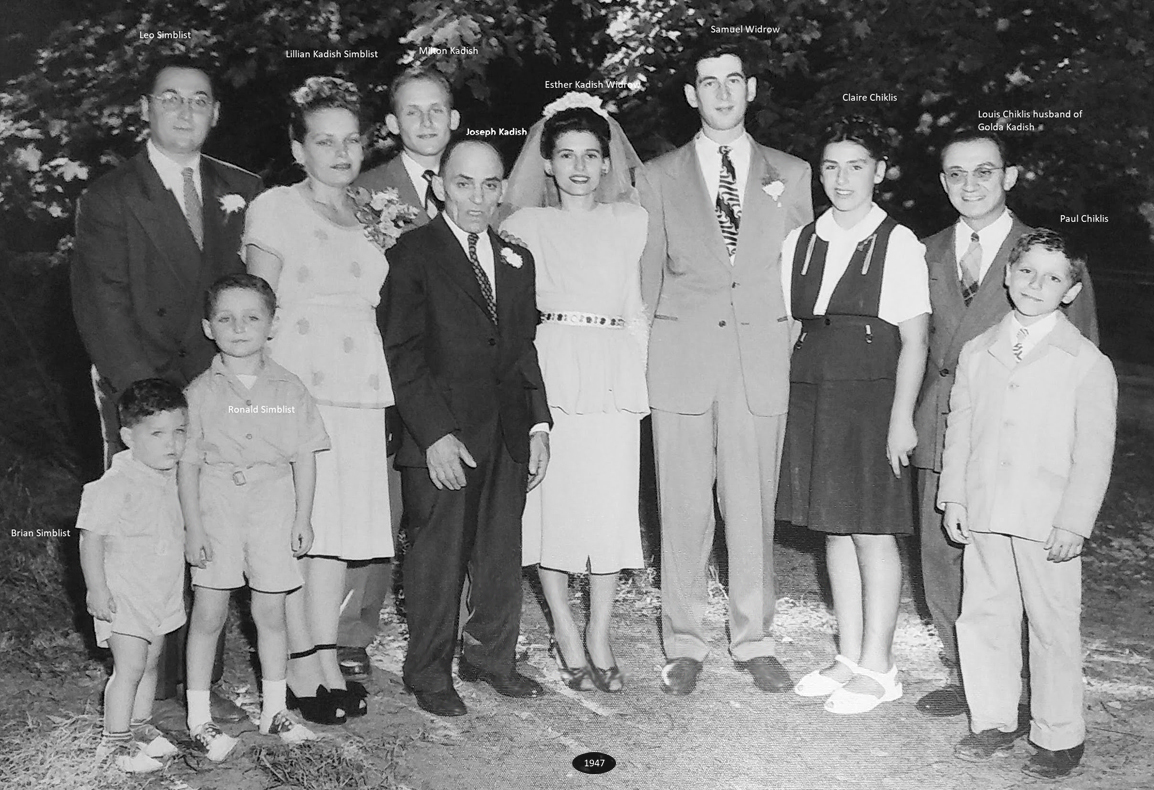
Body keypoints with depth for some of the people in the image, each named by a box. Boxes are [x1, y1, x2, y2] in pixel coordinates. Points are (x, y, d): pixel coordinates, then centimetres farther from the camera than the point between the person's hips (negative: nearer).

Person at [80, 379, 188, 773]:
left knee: (150, 664, 16)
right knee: (129, 668, -3)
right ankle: (115, 740, 12)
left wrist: (180, 585, 20)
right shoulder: (114, 485, -21)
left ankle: (140, 726, 31)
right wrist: (96, 590, -18)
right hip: (124, 596, -7)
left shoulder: (170, 476, 4)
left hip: (163, 593, 7)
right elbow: (91, 537, -18)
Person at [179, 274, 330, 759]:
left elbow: (305, 458, 4)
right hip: (215, 506, -1)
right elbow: (187, 464, -2)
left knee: (270, 613, 9)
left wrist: (303, 518, 1)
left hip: (274, 508, 1)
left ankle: (274, 710, 24)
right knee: (207, 614, 4)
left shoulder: (290, 390, 1)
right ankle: (198, 718, 17)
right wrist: (193, 526, -6)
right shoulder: (201, 392, -2)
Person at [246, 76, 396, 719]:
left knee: (340, 527, 6)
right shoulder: (276, 208, 1)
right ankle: (300, 670, 7)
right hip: (294, 384, -5)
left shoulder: (370, 215, 17)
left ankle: (325, 663, 16)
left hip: (359, 389, 5)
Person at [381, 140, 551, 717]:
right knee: (437, 556, 3)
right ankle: (429, 673, 21)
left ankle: (490, 657, 30)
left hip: (508, 434, 5)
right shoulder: (411, 254, -3)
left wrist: (539, 423, 9)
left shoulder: (517, 259, 15)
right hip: (440, 437, -5)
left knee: (502, 553, 11)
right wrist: (435, 433, -16)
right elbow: (402, 354, -9)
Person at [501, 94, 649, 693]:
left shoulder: (631, 222, 12)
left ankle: (599, 636, 12)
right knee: (551, 499, 0)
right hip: (547, 369, -1)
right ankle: (566, 633, 15)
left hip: (614, 375, 1)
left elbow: (638, 308, 10)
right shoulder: (523, 226, 9)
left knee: (610, 502, -1)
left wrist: (641, 374, 3)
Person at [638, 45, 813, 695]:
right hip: (681, 359, 0)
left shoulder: (791, 174, 12)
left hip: (762, 358, 1)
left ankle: (754, 640, 20)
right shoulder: (660, 177, 9)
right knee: (684, 508, 3)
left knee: (754, 508, 5)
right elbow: (648, 272, 10)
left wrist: (794, 343, 7)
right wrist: (645, 356, 6)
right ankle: (685, 644, 17)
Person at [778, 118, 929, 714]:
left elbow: (914, 341, -5)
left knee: (871, 531, 1)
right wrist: (780, 402, 3)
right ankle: (849, 658, 24)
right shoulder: (799, 242, 10)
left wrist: (901, 418, -11)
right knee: (835, 529, 11)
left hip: (871, 398, -5)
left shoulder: (900, 245, -4)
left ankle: (877, 668, 15)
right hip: (809, 396, 5)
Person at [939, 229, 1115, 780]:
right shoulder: (977, 353, 7)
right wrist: (953, 497, 4)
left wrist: (1073, 523, -11)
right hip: (983, 514, 4)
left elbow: (1094, 451, -6)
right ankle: (992, 721, 27)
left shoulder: (1087, 364, -4)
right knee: (982, 617, 11)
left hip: (1048, 522, -4)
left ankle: (1059, 736, 22)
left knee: (1053, 626, 6)